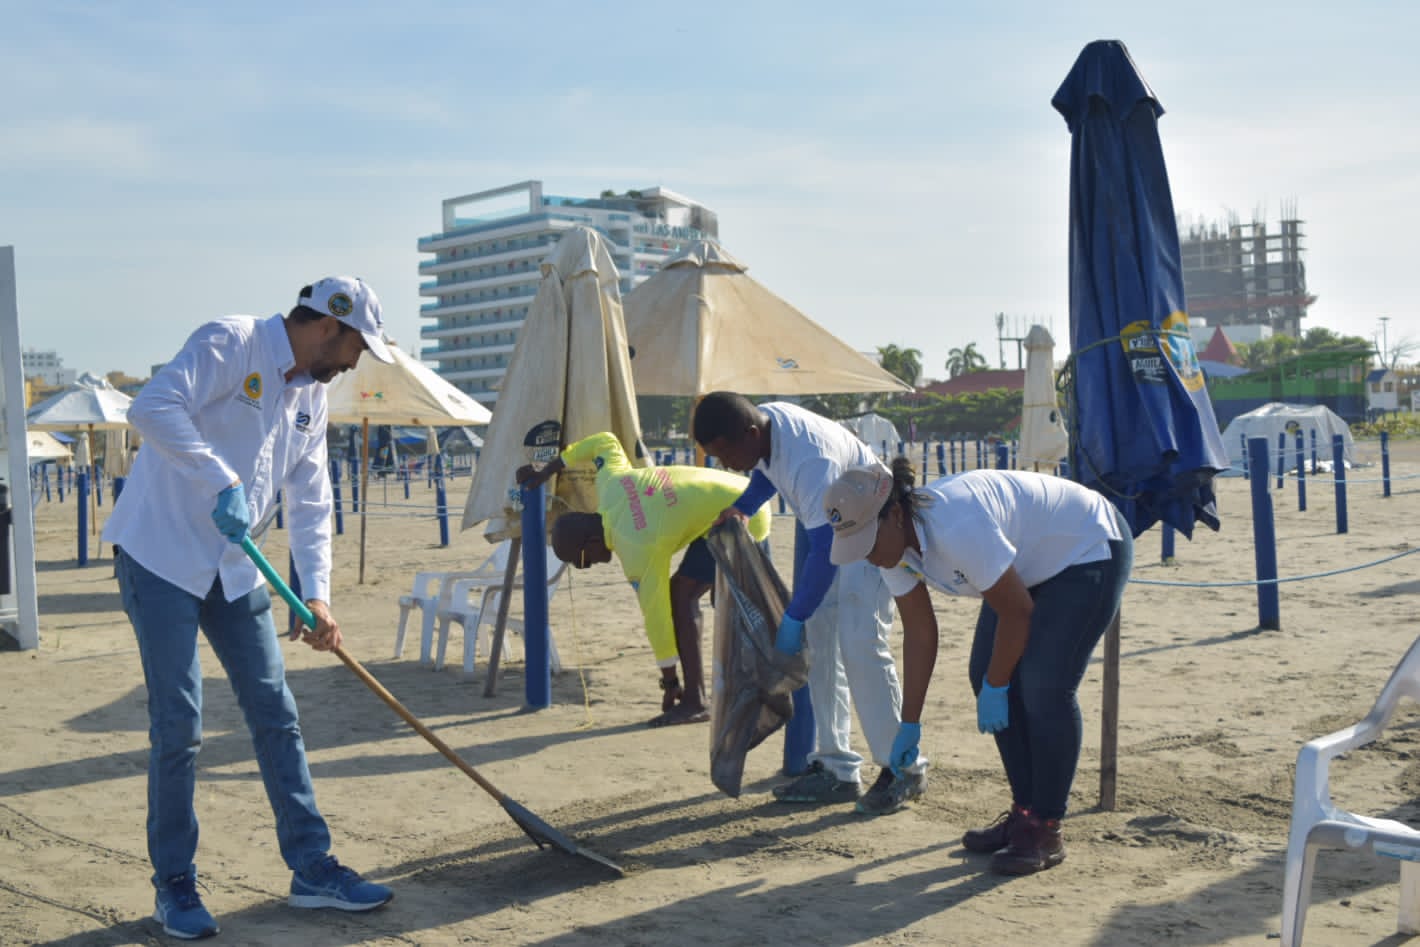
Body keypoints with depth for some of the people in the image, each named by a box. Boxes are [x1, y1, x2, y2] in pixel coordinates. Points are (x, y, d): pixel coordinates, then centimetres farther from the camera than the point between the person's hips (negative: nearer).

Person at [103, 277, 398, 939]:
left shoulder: (312, 396, 10)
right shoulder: (229, 344, -14)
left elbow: (310, 505, 10)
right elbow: (152, 407, -30)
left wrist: (316, 596, 0)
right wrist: (224, 479, -33)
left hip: (235, 568, 8)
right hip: (161, 555, -7)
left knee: (275, 713, 6)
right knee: (178, 725, -5)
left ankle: (313, 868, 15)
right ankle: (174, 886, 12)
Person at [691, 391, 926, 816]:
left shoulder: (811, 460, -36)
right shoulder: (764, 420, -10)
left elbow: (824, 551, -32)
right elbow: (767, 473, 14)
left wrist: (793, 619, -26)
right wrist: (740, 508, -4)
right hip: (832, 529, 9)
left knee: (859, 646, -15)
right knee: (820, 642, 5)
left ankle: (903, 768, -2)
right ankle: (835, 769, 9)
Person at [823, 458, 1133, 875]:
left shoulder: (956, 528, -38)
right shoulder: (891, 543, -12)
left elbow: (1017, 611, -26)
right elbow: (919, 633, -3)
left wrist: (995, 687, -14)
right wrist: (910, 723, -2)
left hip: (1091, 550, -9)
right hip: (1032, 565, 9)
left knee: (1044, 687, -17)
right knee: (983, 674, 1)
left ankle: (1046, 830, -3)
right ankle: (1024, 811, 14)